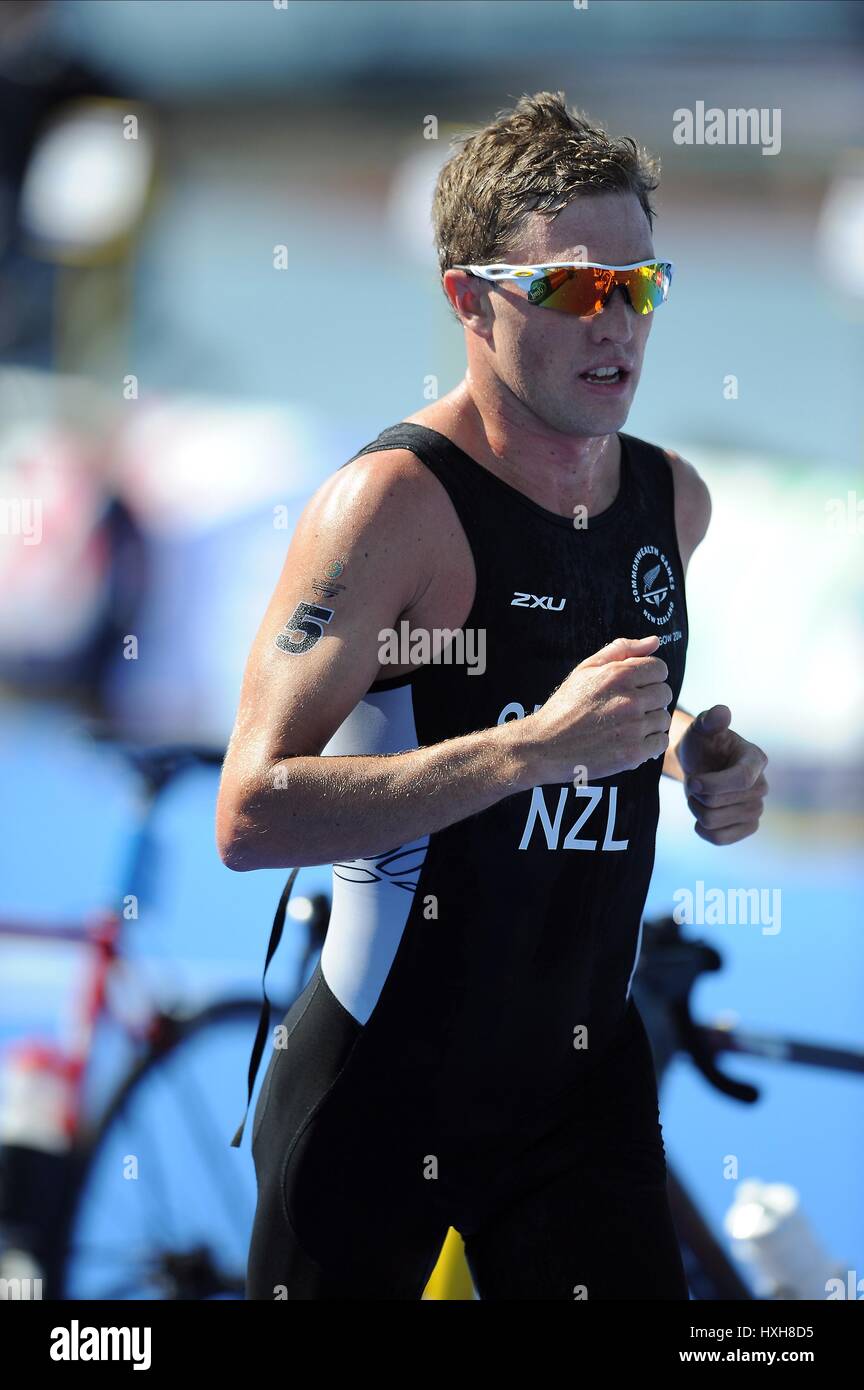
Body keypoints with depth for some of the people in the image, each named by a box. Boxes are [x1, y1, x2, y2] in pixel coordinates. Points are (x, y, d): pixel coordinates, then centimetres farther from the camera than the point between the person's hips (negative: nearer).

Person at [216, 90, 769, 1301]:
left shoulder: (674, 500, 4)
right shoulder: (397, 503, -18)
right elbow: (253, 814, -26)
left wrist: (691, 754, 5)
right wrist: (539, 746, -31)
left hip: (587, 1068, 6)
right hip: (385, 1093, -6)